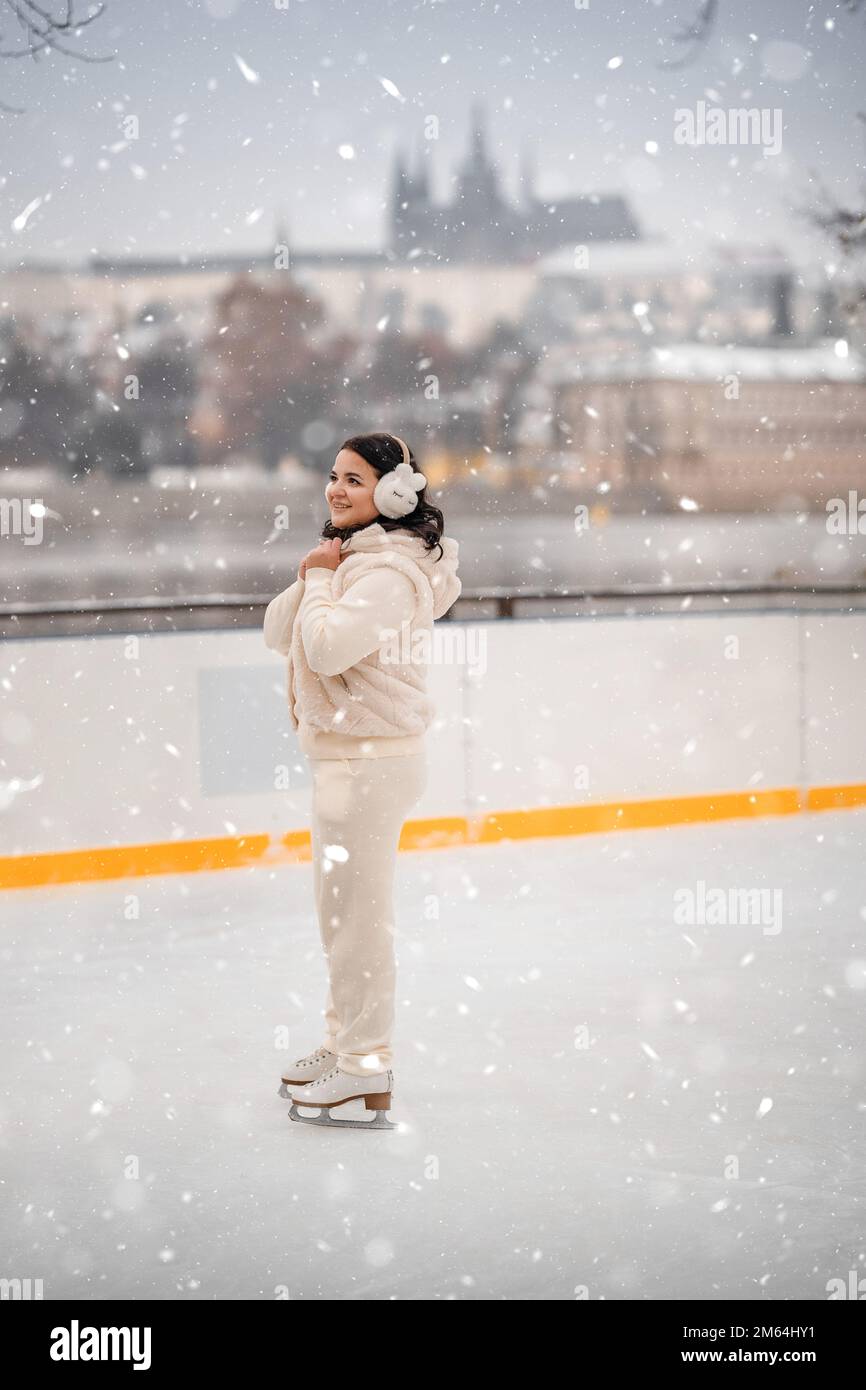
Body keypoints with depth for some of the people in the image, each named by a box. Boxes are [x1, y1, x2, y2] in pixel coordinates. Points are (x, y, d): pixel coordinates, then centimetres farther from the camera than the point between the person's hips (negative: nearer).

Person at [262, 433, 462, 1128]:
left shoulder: (390, 570, -18)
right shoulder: (348, 556, 14)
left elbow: (327, 647, -30)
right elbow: (279, 634, 13)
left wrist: (322, 581, -14)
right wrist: (310, 577, -4)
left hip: (371, 760, -11)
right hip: (343, 755, 11)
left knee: (357, 913, -5)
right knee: (340, 908, 19)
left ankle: (367, 1069, 3)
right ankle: (346, 1040, 32)